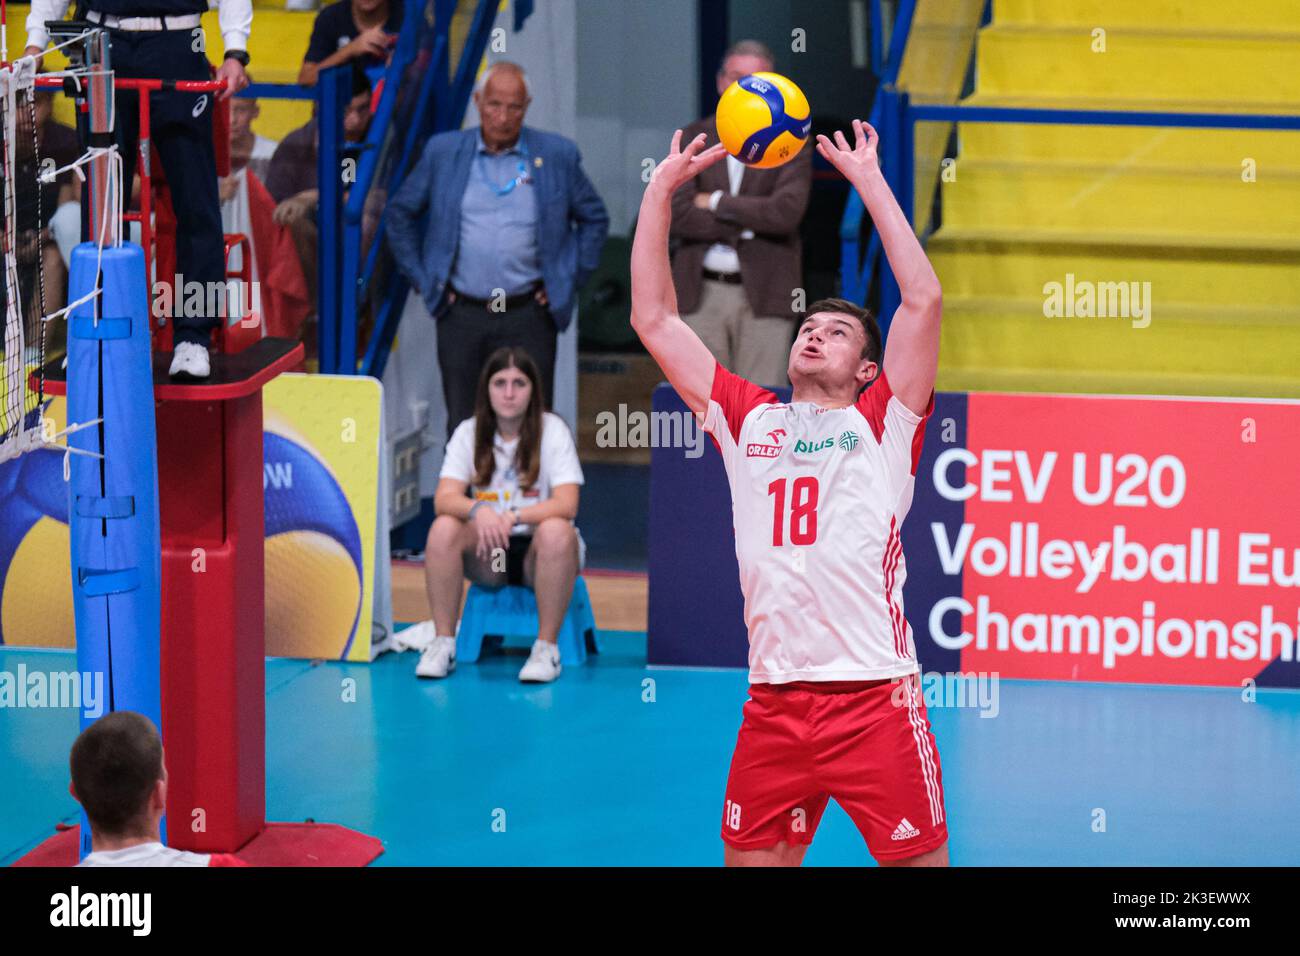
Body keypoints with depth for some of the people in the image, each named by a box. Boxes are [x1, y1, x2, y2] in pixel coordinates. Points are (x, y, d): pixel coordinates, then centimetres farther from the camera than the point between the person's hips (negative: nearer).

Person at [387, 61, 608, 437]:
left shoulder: (558, 155, 3)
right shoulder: (443, 152, 5)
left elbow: (594, 219, 14)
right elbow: (400, 212, 14)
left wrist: (569, 280, 6)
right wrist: (420, 279, 7)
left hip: (528, 316, -1)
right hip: (461, 315, 1)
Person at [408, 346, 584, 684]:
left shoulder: (552, 429, -7)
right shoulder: (469, 432, 0)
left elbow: (566, 504, -18)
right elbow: (444, 499, -12)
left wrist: (513, 517, -34)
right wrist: (478, 510, -35)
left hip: (538, 554, -2)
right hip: (486, 554, 2)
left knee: (555, 531, -35)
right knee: (443, 528, -27)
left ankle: (546, 646, -24)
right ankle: (443, 643, -19)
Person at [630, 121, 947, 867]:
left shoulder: (882, 425, 8)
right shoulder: (749, 422, 16)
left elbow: (924, 299, -3)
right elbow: (654, 318, 17)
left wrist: (869, 181, -1)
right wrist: (662, 191, 13)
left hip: (876, 698, -3)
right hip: (772, 703, 3)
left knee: (917, 859, -1)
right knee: (752, 860, 5)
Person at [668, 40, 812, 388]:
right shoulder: (693, 138, 9)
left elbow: (786, 212, -11)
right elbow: (675, 214, -4)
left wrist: (717, 202, -7)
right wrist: (747, 226, -9)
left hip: (764, 296, -1)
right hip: (702, 294, 1)